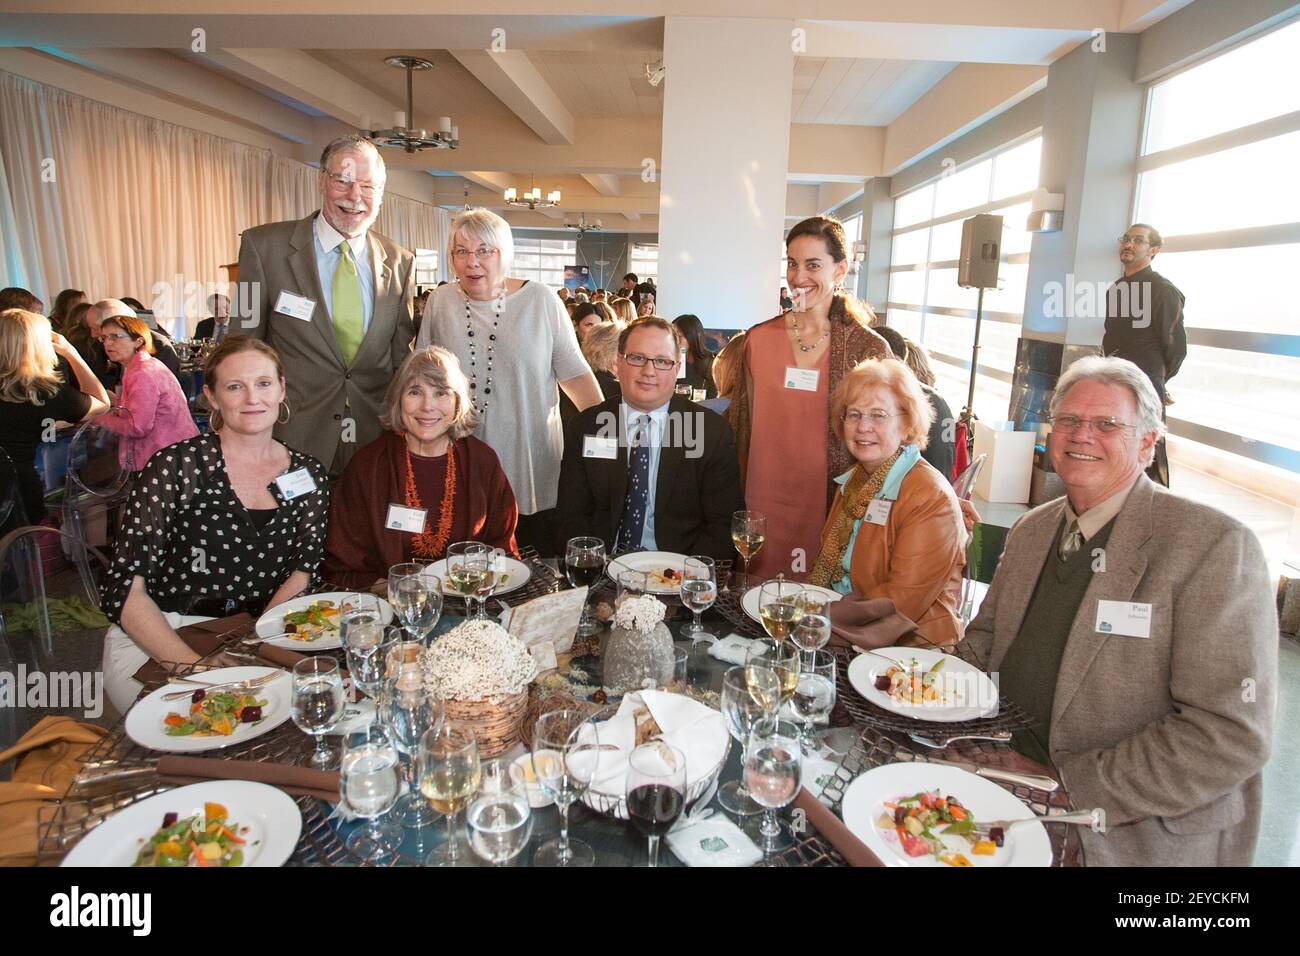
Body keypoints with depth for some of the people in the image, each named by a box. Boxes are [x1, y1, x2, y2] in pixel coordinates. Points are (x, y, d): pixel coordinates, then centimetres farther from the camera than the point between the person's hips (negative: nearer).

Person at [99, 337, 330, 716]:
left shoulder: (309, 474, 5)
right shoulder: (176, 466, -7)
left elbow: (302, 573, 1)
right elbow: (124, 590, -10)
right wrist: (198, 667, -22)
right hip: (154, 645, -4)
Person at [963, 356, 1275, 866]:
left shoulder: (1217, 546, -14)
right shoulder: (1030, 530, 6)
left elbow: (1233, 734, -18)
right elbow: (987, 634, 16)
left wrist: (1075, 786, -19)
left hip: (1136, 840, -5)